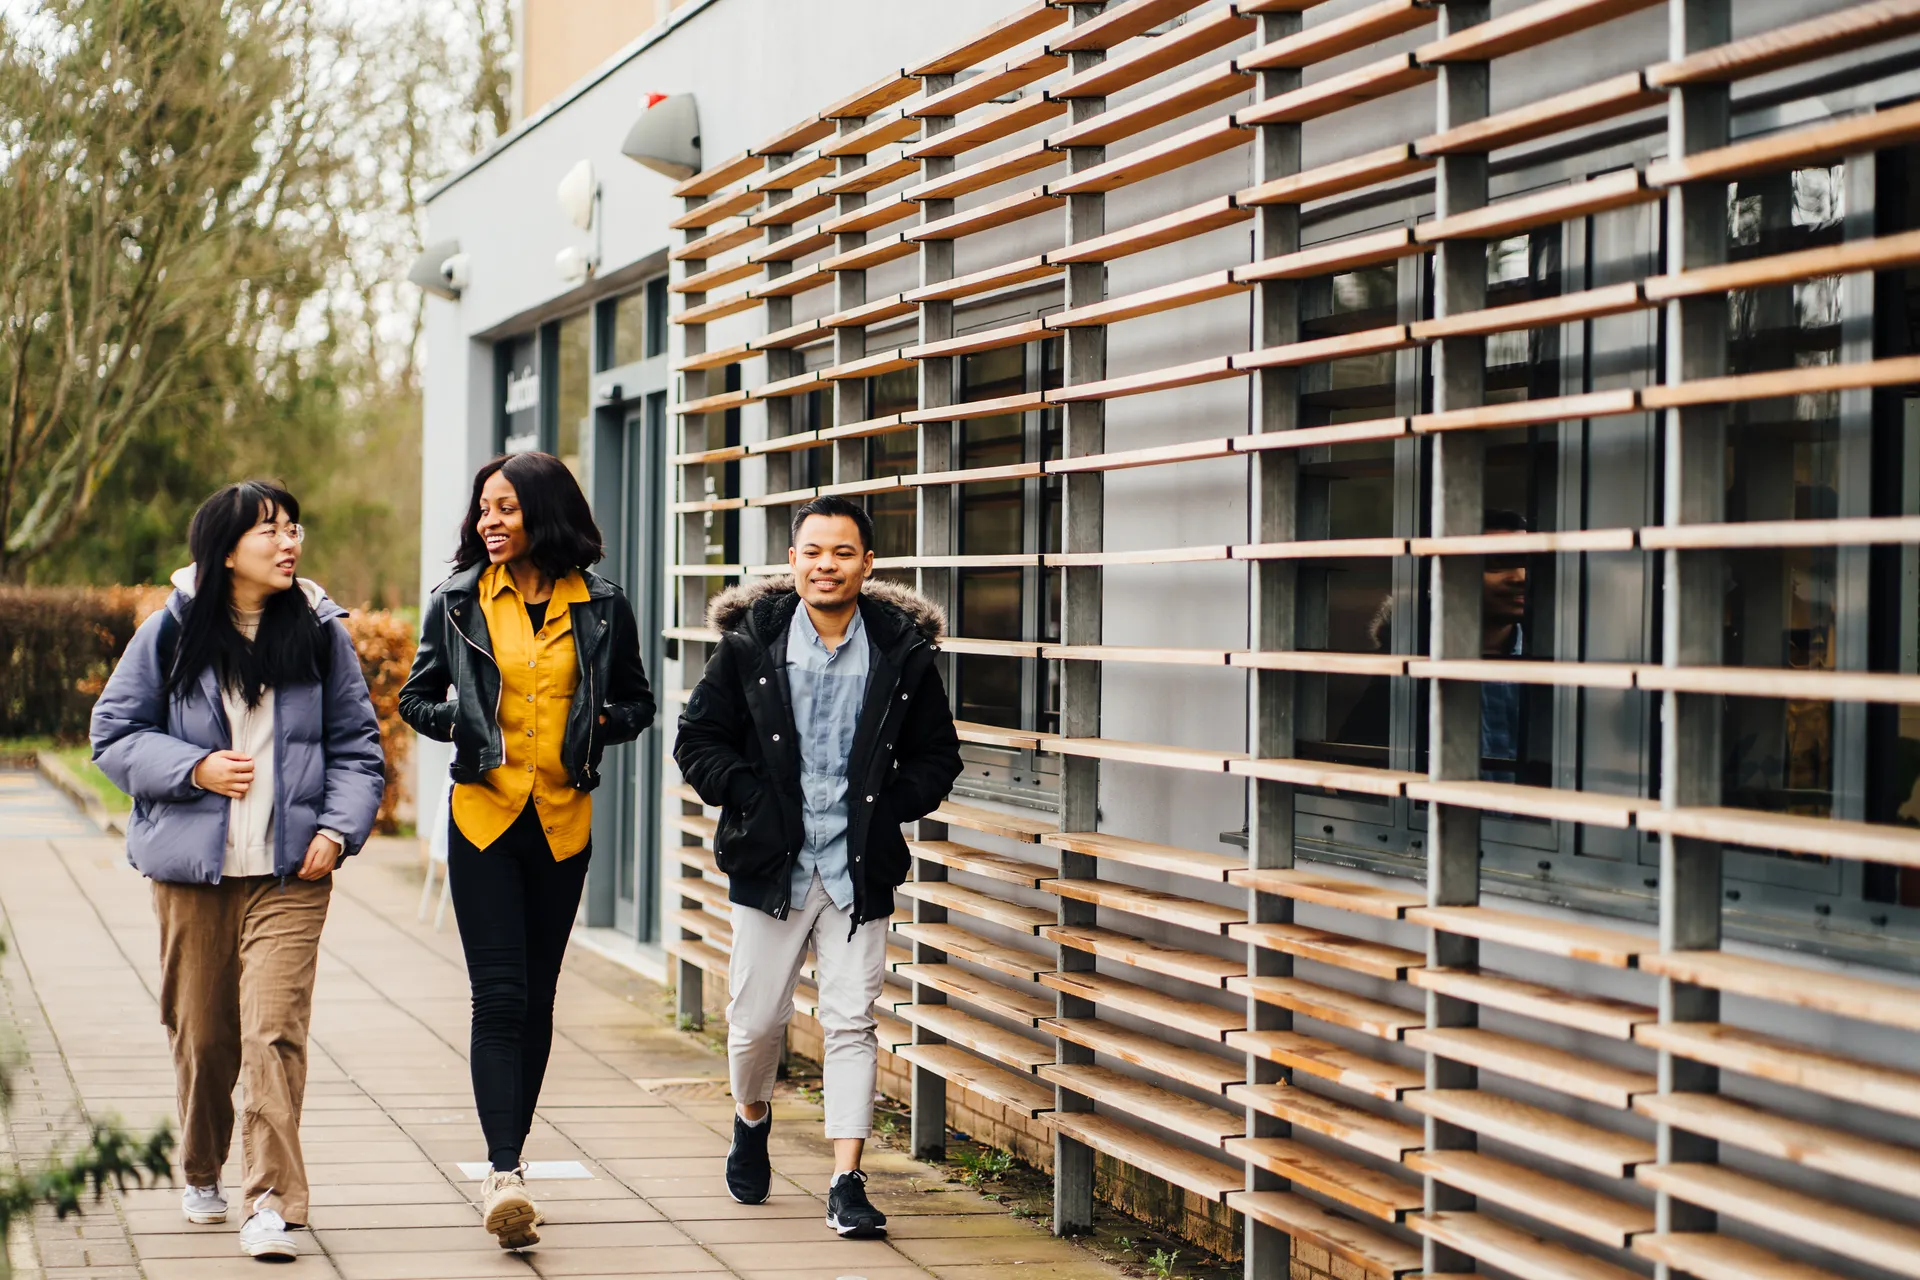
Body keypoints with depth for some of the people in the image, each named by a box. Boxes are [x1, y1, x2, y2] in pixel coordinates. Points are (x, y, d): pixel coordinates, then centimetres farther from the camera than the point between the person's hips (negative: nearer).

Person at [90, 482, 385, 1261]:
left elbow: (356, 744, 9)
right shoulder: (170, 633, 0)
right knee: (201, 1033, 12)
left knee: (275, 1030, -13)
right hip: (192, 871, 1)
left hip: (292, 873, -1)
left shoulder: (320, 633, 3)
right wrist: (194, 769, -10)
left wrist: (338, 828, -5)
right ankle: (201, 1173, 36)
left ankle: (272, 1203, -13)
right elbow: (113, 733, 4)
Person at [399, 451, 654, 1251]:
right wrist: (460, 724, -6)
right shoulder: (458, 602, 2)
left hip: (563, 821, 1)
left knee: (536, 998, 9)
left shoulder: (601, 608, 2)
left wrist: (598, 725, -7)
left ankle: (510, 1159, 23)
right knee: (500, 996, -11)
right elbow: (416, 698, 12)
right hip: (483, 816, -1)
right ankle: (505, 1173, -17)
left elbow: (637, 703, 13)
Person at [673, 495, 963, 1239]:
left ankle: (847, 1184, -2)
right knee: (757, 1018, 8)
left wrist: (889, 805, -6)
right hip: (770, 865, 0)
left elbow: (937, 755, 8)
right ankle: (752, 1119, 39)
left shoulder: (903, 652, 0)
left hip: (859, 869, 0)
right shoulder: (750, 644, -1)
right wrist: (748, 799, -8)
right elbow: (699, 739, 4)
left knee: (852, 1022, -4)